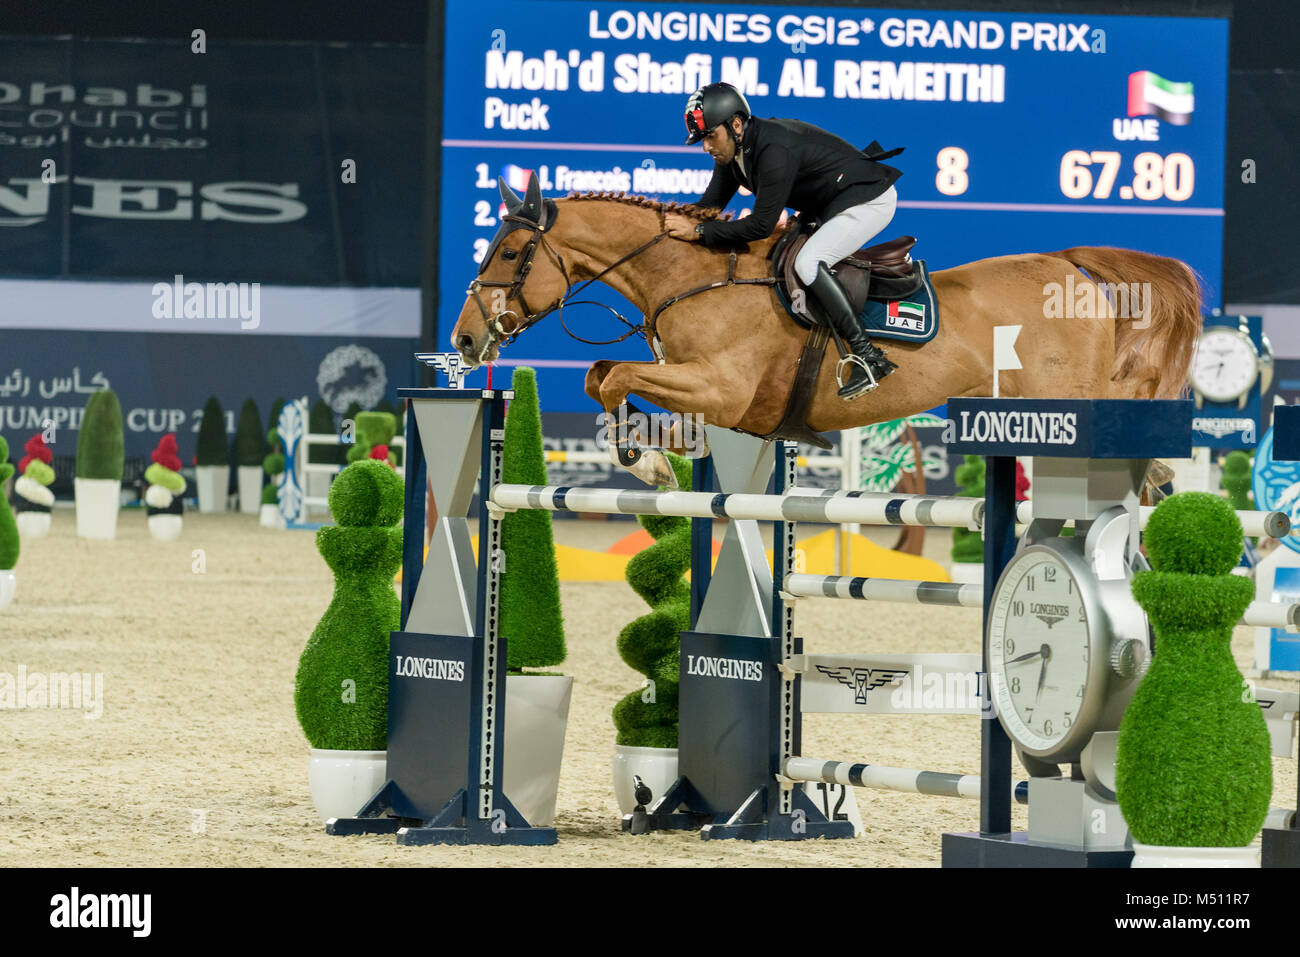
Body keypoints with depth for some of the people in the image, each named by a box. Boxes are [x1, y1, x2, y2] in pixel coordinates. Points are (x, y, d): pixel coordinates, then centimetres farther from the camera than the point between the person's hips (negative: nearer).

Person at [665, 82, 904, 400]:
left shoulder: (776, 151, -32)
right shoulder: (732, 148, -2)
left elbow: (761, 225, -31)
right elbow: (711, 203, 6)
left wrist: (699, 231, -29)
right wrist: (677, 219, -11)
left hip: (869, 201, -11)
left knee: (807, 262, -27)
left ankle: (868, 357, -27)